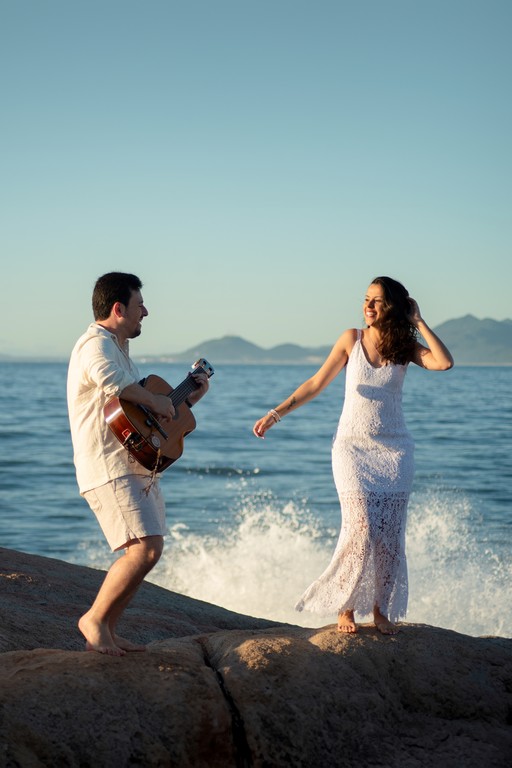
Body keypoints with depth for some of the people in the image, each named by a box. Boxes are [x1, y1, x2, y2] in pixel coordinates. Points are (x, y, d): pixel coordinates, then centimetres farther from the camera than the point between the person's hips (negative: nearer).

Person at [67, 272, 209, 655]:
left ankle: (107, 632, 17)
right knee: (145, 549, -20)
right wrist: (155, 400, -21)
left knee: (146, 552, 10)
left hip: (138, 468, 11)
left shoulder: (119, 350, 24)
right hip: (110, 469, -11)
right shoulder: (97, 344, -11)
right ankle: (94, 619, -6)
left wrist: (188, 398, 22)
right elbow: (113, 383, -35)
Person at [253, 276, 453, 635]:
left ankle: (381, 608, 14)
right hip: (353, 448, -1)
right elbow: (316, 383, 1)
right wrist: (277, 413, -6)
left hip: (394, 451, 1)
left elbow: (444, 363, -17)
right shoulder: (352, 339, -1)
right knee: (361, 529, -11)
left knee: (390, 535, 0)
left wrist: (418, 321, -10)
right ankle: (345, 606, 4)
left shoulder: (405, 347, 1)